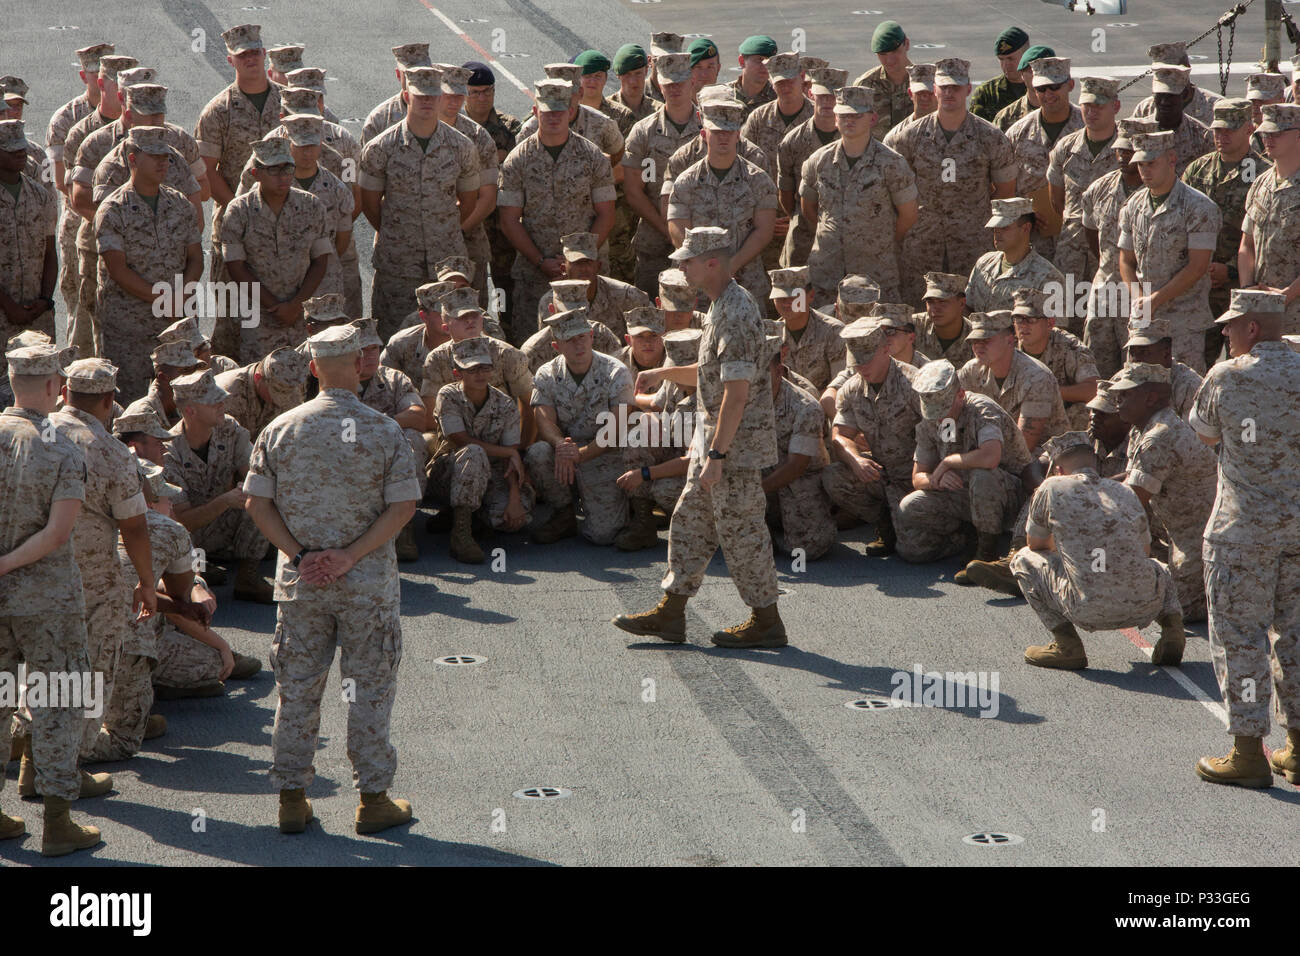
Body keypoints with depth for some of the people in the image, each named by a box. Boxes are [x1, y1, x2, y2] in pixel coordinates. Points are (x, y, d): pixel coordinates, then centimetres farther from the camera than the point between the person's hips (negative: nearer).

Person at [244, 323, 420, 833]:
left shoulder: (281, 429, 0)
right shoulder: (384, 431, -7)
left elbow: (256, 502, -2)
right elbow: (403, 507, -11)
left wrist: (300, 555, -5)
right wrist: (350, 556, -12)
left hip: (299, 581, 2)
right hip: (368, 582, -2)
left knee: (297, 687, 9)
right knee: (369, 688, 6)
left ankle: (291, 798, 13)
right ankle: (373, 798, 11)